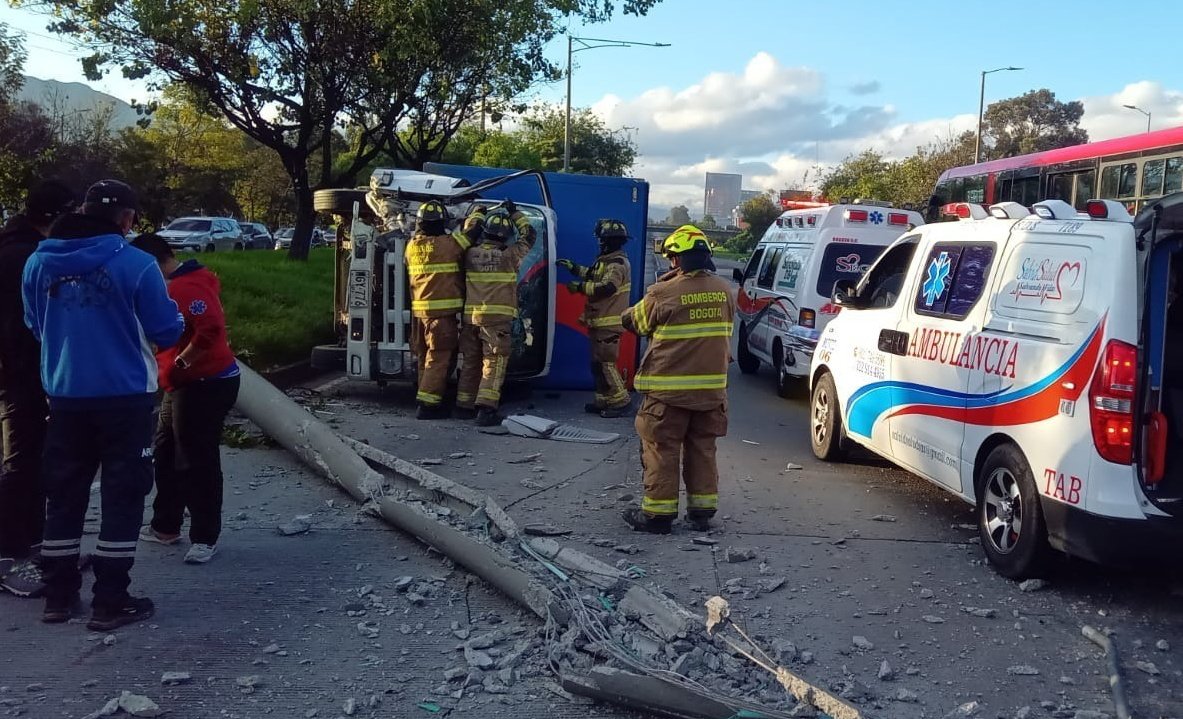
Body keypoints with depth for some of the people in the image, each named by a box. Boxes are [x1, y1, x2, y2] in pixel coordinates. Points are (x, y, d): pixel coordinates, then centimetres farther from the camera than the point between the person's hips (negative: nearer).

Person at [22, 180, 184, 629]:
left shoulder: (39, 262, 1)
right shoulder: (136, 264, -15)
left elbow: (35, 327, 13)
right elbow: (168, 332, -8)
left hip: (64, 396, 5)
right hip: (125, 397, -5)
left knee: (64, 495, 16)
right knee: (123, 496, 5)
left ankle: (58, 597, 23)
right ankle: (110, 603, 8)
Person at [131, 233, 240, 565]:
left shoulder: (187, 287, -20)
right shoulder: (176, 284, 14)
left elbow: (209, 330, -32)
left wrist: (179, 364, -21)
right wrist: (174, 367, 8)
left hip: (206, 385, -11)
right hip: (186, 385, 11)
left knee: (198, 463, -4)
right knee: (166, 455, 18)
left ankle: (205, 538, 6)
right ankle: (165, 526, 30)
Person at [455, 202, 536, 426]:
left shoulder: (471, 254, 4)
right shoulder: (509, 255, -6)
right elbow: (528, 235, 9)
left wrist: (476, 214, 35)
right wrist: (515, 213, 19)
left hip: (471, 317, 5)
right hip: (497, 318, -5)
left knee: (471, 362, 15)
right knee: (493, 363, -5)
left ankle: (464, 405, 22)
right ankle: (486, 408, -17)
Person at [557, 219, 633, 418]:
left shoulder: (617, 263, -16)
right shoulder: (608, 260, 17)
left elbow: (606, 288, -27)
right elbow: (594, 276, 31)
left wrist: (580, 287, -20)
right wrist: (573, 268, 29)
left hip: (608, 323, -11)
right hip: (600, 321, 11)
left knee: (605, 362, -10)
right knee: (597, 362, 14)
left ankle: (620, 400, -5)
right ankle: (604, 401, 20)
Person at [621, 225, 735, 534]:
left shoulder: (663, 294, -15)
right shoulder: (724, 291, 0)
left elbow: (634, 321, 2)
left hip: (669, 388, -5)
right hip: (712, 387, 5)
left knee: (662, 450, 6)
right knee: (702, 448, 15)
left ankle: (658, 512, 10)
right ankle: (702, 509, 21)